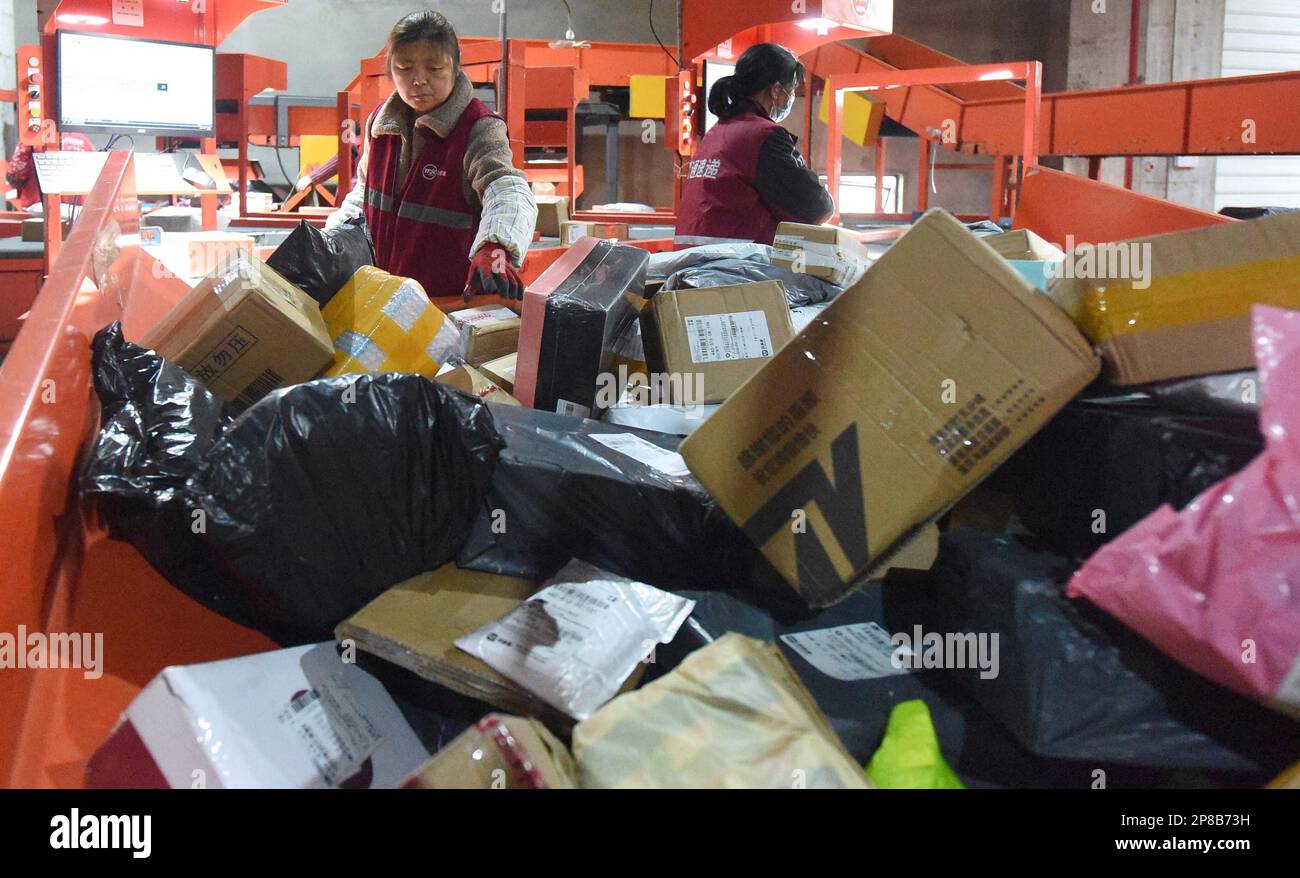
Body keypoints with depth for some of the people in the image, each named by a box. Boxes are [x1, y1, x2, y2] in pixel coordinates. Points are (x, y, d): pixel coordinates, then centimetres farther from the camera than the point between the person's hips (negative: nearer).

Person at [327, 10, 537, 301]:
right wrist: (339, 230, 3)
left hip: (453, 296, -5)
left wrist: (494, 249, -53)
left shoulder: (478, 128, -15)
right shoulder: (381, 123, 5)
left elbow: (509, 192, -32)